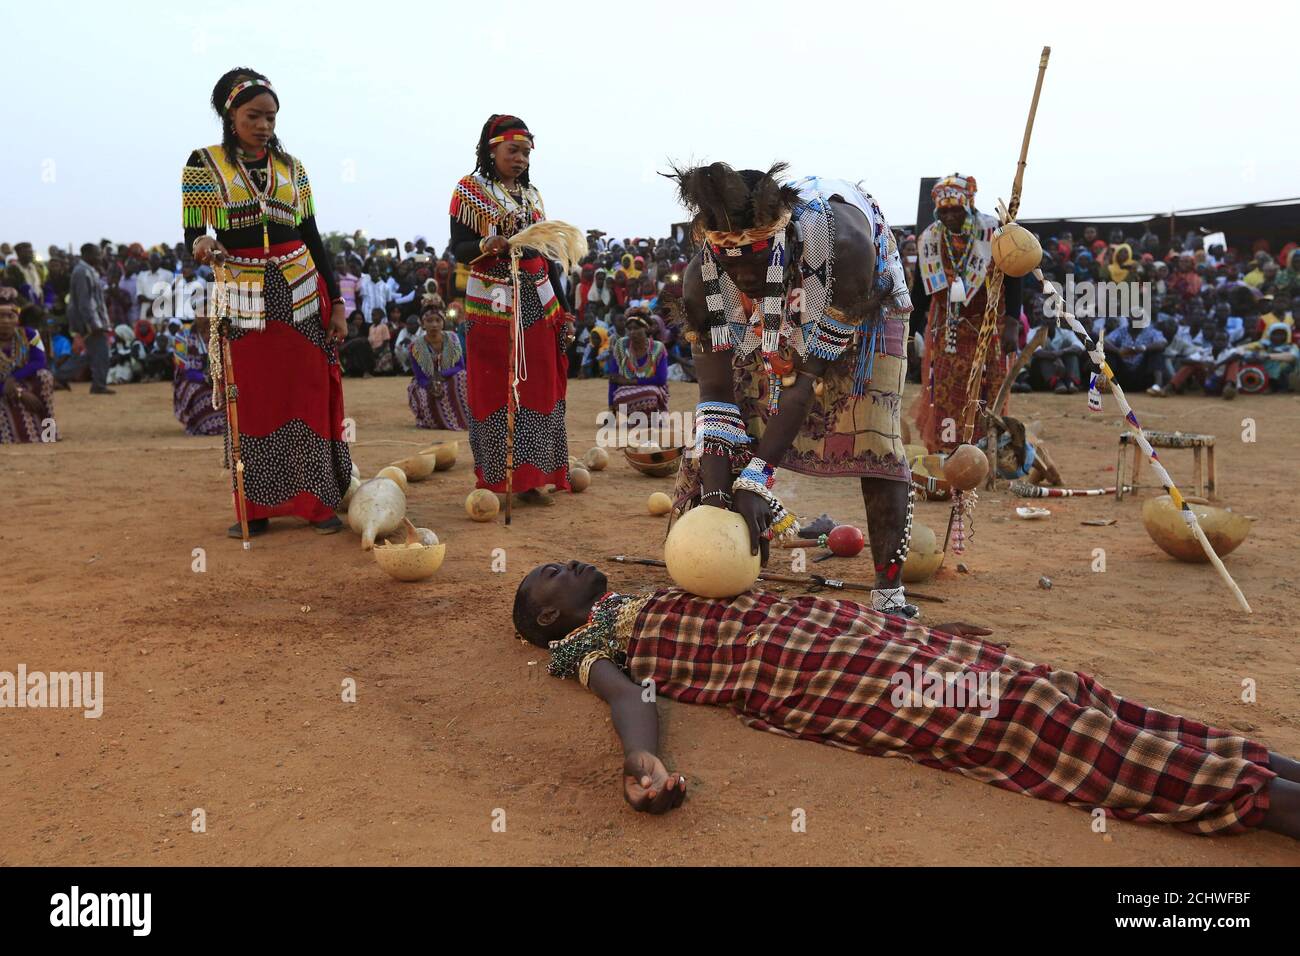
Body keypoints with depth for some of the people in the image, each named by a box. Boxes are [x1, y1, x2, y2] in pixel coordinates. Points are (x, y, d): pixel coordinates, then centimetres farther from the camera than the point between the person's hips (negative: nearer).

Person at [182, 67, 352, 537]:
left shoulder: (292, 167, 9)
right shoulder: (204, 163, 2)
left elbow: (312, 237, 10)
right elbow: (191, 233, 2)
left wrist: (336, 302, 5)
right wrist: (201, 245, -23)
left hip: (301, 295, 2)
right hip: (242, 300, -2)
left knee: (309, 394, 0)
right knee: (251, 402, 2)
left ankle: (318, 503, 8)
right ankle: (256, 507, 12)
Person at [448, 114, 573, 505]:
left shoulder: (531, 193, 15)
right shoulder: (469, 190, 0)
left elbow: (546, 253, 16)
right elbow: (458, 249, -6)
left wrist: (563, 307, 14)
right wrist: (487, 246, -27)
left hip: (537, 302, 5)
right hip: (492, 303, -5)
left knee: (539, 388, 1)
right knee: (493, 391, -3)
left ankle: (530, 477, 7)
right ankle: (494, 480, 3)